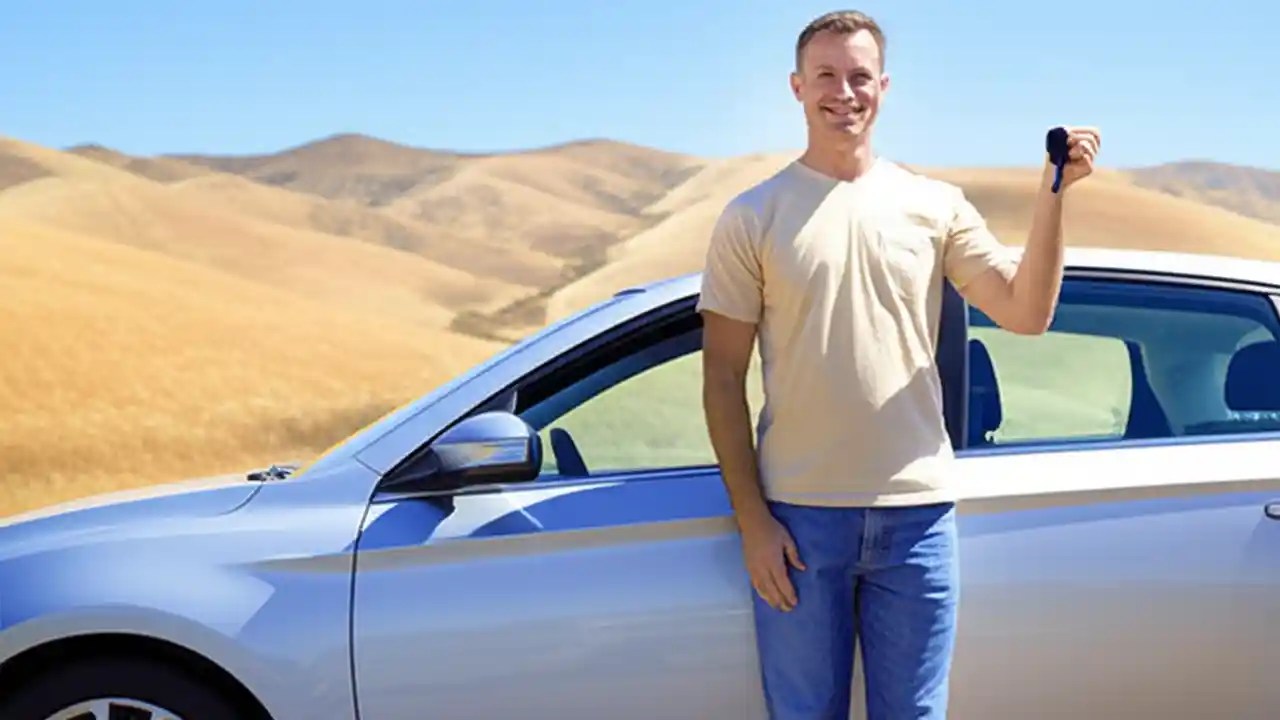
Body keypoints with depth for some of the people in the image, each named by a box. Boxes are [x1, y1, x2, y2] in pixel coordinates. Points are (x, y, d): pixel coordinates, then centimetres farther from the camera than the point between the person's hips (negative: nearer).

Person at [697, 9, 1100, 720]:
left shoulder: (935, 205, 6)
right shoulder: (752, 217, 0)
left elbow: (1026, 311, 0)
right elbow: (722, 378, -2)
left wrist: (1051, 197, -12)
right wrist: (751, 519, -7)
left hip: (917, 511, 2)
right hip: (799, 515, -2)